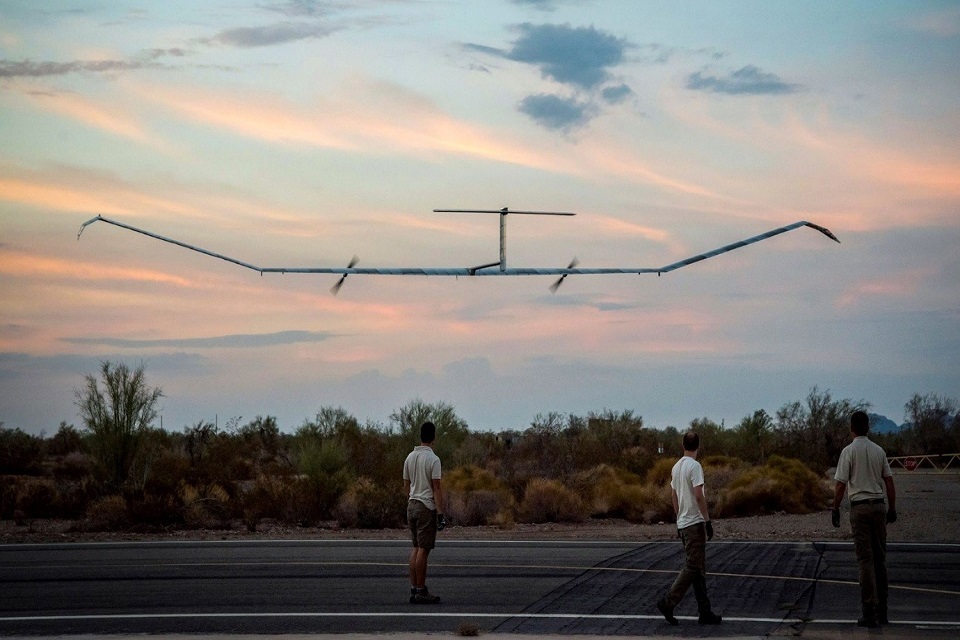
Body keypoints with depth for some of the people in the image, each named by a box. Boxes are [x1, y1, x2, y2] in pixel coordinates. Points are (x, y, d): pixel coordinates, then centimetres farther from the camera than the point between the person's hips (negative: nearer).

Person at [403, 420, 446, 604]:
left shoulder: (410, 457, 9)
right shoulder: (433, 459, -13)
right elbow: (436, 489, -16)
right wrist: (440, 514, -16)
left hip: (412, 506, 7)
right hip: (427, 508, -7)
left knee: (416, 548, 13)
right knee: (423, 549, -5)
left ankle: (414, 588, 13)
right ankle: (421, 591, -4)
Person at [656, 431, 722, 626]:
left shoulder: (676, 467, 12)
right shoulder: (694, 466, -15)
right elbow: (699, 496, -21)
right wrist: (708, 521, -17)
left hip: (683, 524, 9)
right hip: (694, 523, -9)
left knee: (698, 568, 10)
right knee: (693, 567, -6)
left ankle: (705, 612, 10)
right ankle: (668, 603, -7)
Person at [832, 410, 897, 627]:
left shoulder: (849, 451, -7)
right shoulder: (878, 450, 8)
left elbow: (841, 484, -10)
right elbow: (889, 482, 9)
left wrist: (835, 509, -1)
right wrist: (892, 509, 15)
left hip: (860, 507, -4)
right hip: (879, 505, 5)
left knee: (865, 560, -5)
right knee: (880, 558, 11)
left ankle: (870, 612, -8)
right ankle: (882, 611, 15)